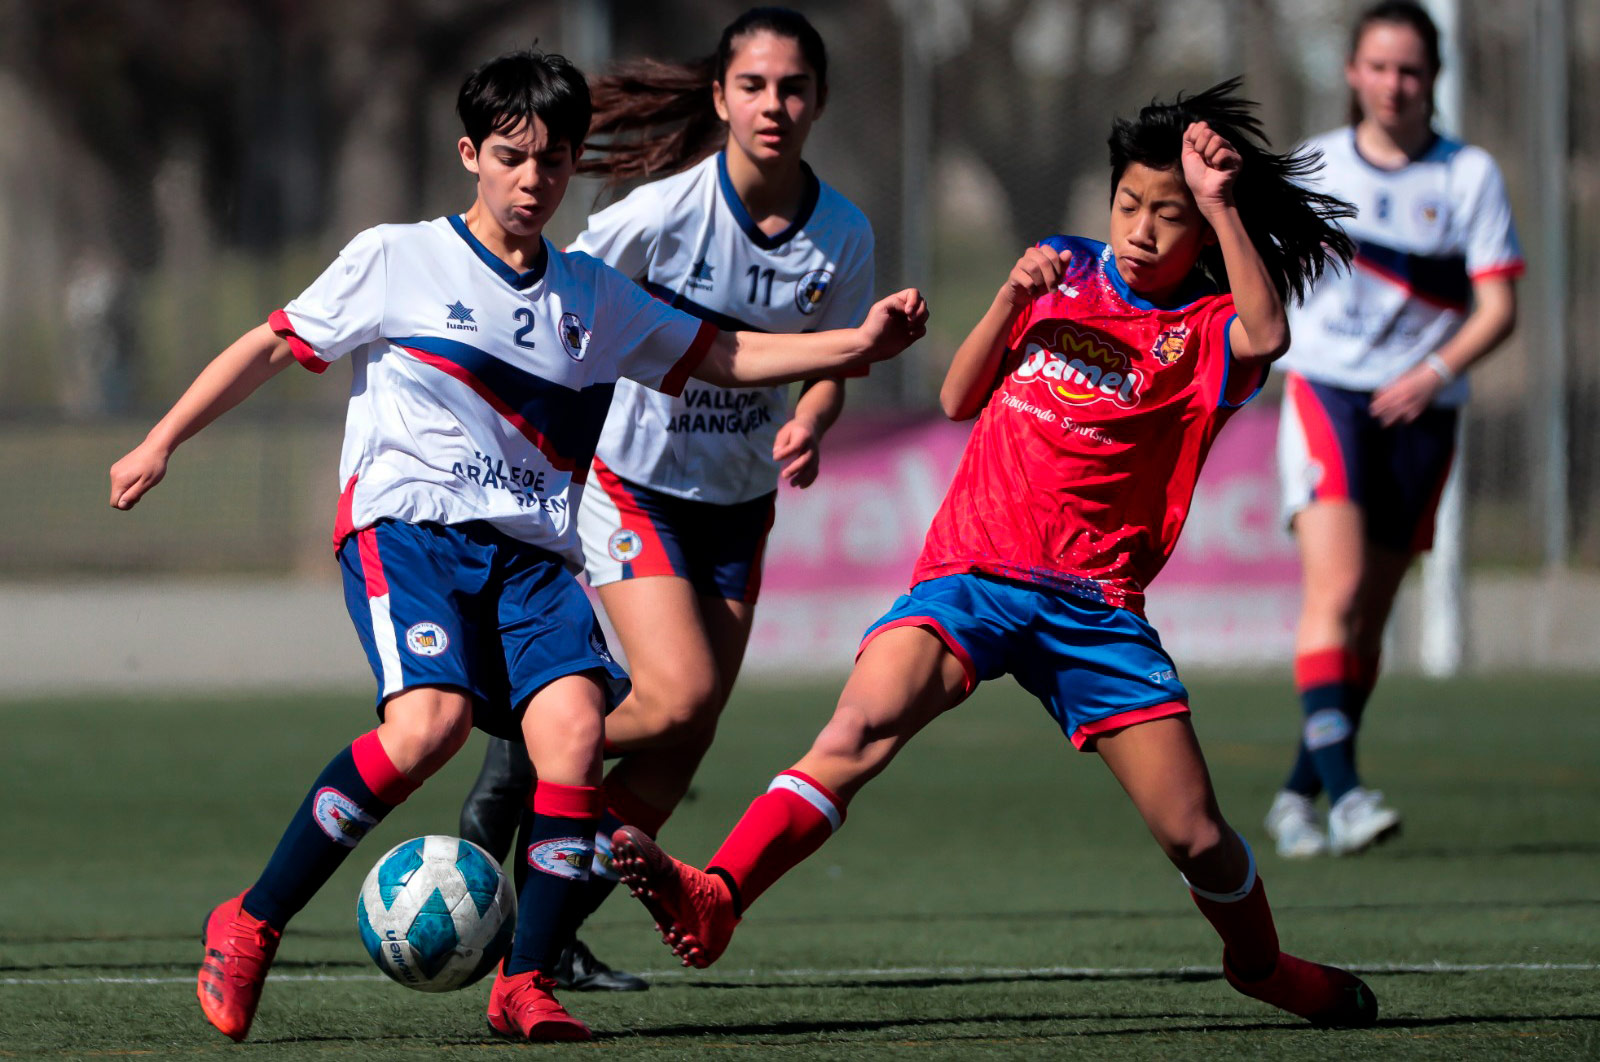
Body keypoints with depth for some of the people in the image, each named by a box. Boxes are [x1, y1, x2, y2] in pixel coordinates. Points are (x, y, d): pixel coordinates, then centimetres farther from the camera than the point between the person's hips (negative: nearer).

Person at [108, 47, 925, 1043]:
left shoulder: (594, 297, 17)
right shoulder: (398, 260, 6)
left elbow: (725, 355, 22)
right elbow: (271, 345, 11)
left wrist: (858, 343, 10)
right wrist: (161, 443, 6)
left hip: (533, 552, 4)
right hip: (407, 527, -4)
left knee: (575, 724, -23)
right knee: (431, 720, -29)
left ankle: (525, 981, -15)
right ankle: (249, 926, -15)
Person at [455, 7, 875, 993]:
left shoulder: (843, 235, -8)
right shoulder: (664, 212, -20)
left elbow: (831, 360, 5)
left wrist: (807, 425, -16)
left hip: (740, 501, 5)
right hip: (633, 478, -5)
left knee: (685, 745, 1)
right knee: (678, 698, -20)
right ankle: (522, 758, 8)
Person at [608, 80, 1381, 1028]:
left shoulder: (1204, 330, 3)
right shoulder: (1067, 274, 14)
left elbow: (1266, 338, -22)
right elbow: (959, 399, 15)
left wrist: (1220, 205, -21)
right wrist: (1013, 298, 0)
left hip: (1096, 602, -1)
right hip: (971, 573, 1)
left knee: (1196, 836, -2)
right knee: (865, 724, -28)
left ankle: (1262, 960, 30)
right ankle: (714, 900, -40)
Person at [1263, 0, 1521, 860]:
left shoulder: (1470, 176, 2)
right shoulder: (1312, 168, 6)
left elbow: (1498, 305, -4)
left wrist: (1436, 372, -18)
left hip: (1416, 410, 1)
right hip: (1324, 392, -1)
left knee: (1368, 617, 5)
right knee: (1334, 588, -20)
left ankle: (1297, 795, 20)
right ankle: (1341, 790, -29)